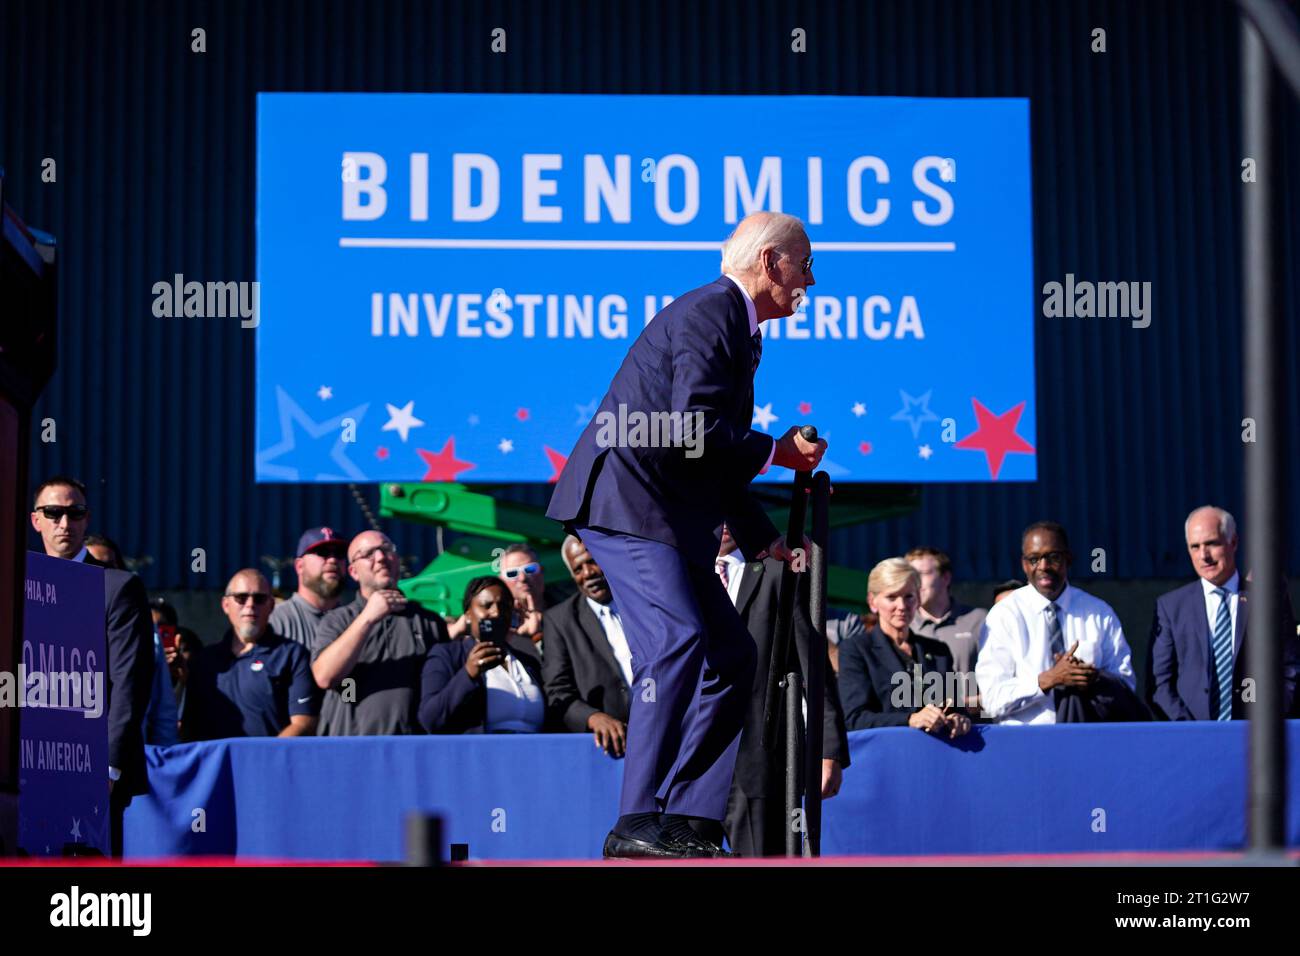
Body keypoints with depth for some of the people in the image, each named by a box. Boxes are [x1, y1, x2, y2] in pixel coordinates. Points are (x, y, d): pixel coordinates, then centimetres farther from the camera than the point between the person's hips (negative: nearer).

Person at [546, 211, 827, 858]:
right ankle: (638, 825, -23)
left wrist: (764, 541, 26)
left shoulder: (734, 323, 23)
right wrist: (778, 452, -7)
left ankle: (687, 825, 5)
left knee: (731, 653, 7)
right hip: (625, 501, -11)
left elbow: (716, 456, 29)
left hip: (671, 515, 11)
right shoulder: (708, 313, -10)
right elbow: (694, 430, -22)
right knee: (678, 642, -22)